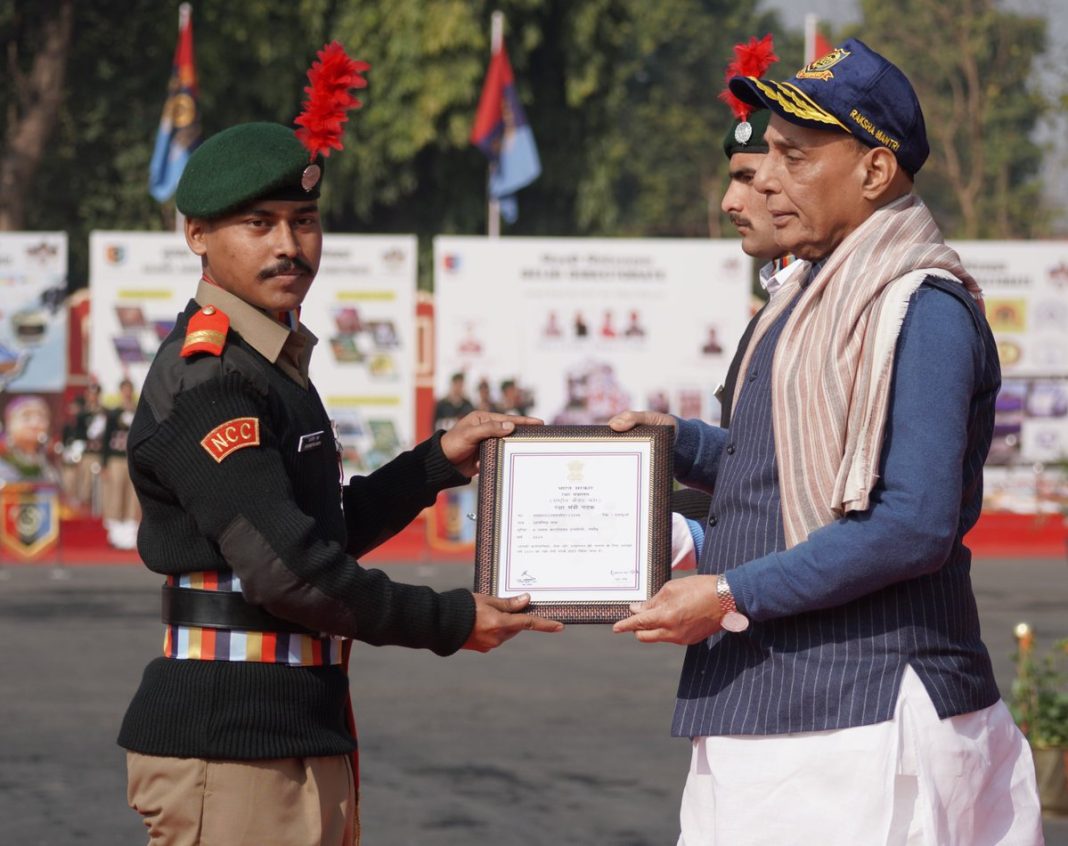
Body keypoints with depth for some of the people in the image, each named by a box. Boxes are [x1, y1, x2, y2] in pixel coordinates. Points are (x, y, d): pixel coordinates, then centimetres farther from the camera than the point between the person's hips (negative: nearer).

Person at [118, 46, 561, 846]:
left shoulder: (273, 363, 17)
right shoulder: (206, 383, -15)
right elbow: (285, 569, -21)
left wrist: (440, 461, 17)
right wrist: (452, 622, -12)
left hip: (303, 741, 10)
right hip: (226, 749, -10)